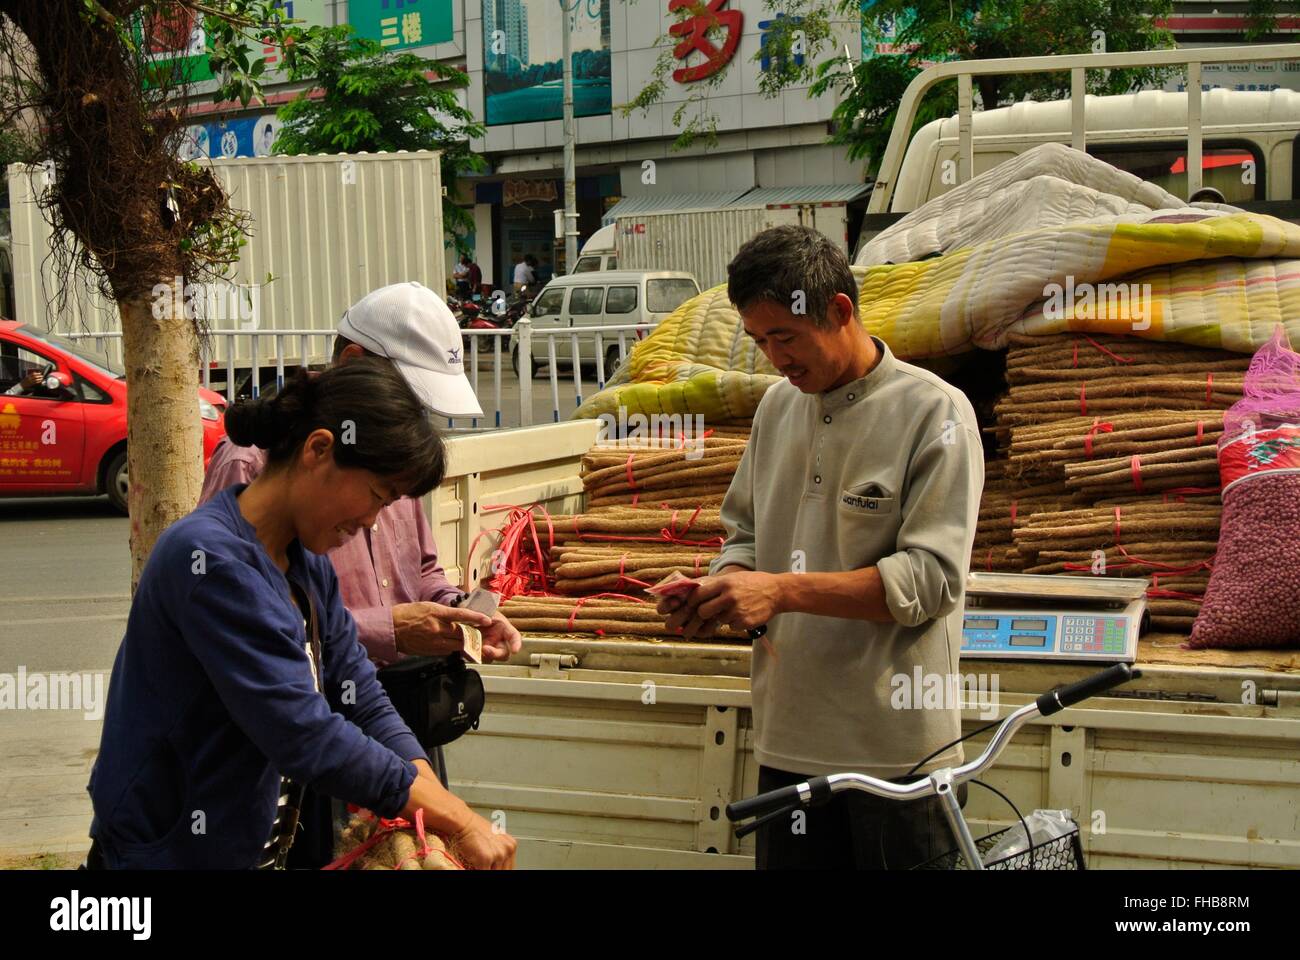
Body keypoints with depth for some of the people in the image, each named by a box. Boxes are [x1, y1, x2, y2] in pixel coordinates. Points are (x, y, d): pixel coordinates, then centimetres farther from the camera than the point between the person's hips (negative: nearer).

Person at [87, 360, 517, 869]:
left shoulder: (306, 561, 5)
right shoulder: (212, 560, -23)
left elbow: (361, 701, 2)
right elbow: (304, 733, -28)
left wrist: (435, 825, -11)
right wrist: (457, 822, -23)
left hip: (263, 847, 8)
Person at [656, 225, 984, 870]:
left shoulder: (934, 413, -8)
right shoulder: (778, 405, 12)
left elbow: (932, 578, -15)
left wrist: (783, 590, -20)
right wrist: (720, 588, -3)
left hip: (895, 745, -5)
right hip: (789, 740, 5)